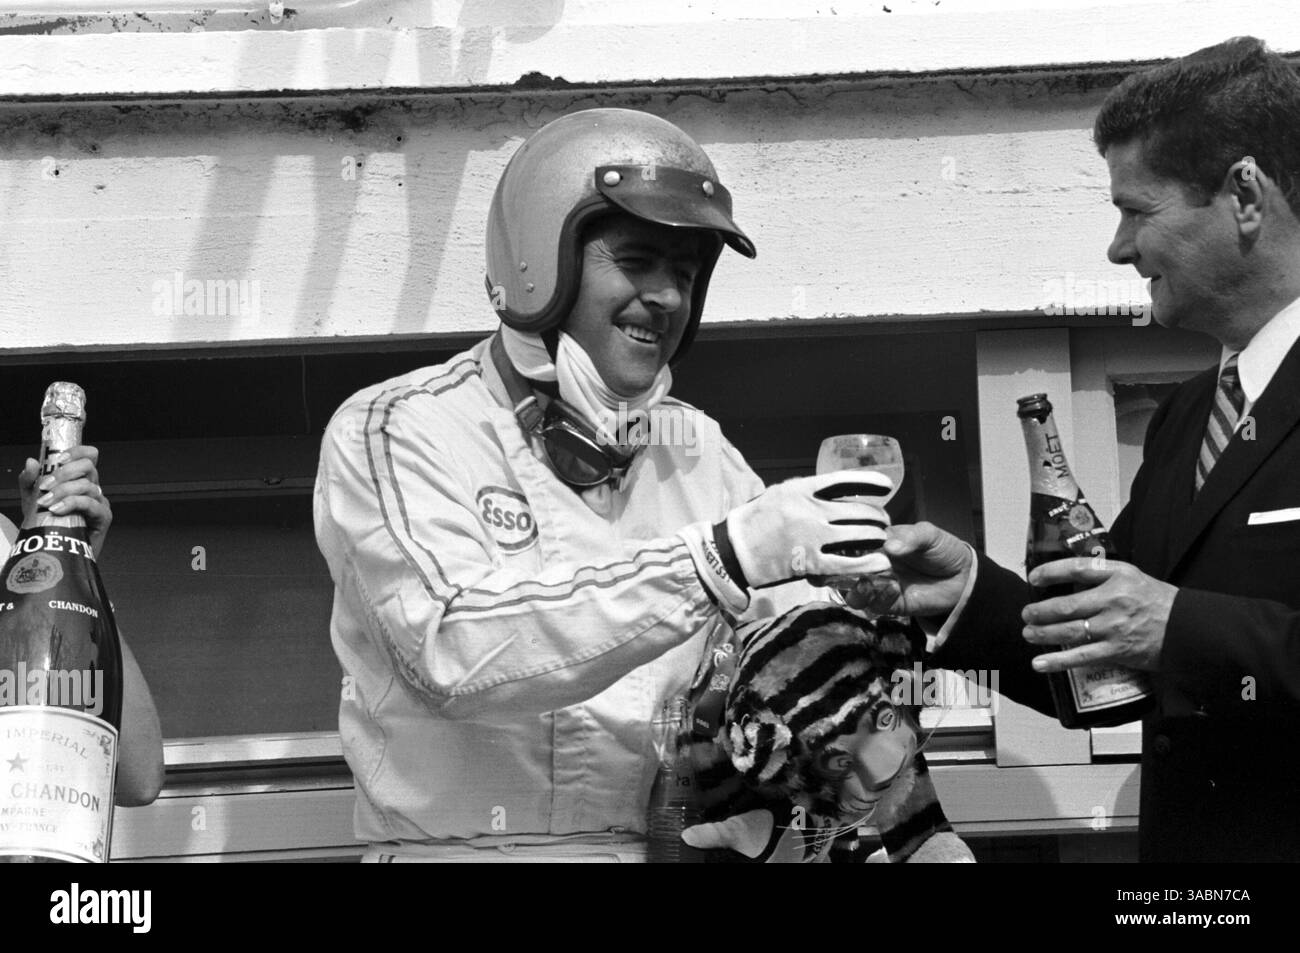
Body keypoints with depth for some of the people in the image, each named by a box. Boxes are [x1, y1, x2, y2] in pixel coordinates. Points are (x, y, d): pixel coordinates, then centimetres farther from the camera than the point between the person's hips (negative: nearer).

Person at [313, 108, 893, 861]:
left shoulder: (696, 448, 13)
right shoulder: (396, 433, -3)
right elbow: (455, 651, -19)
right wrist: (718, 558, -25)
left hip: (677, 841, 4)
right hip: (463, 844, -3)